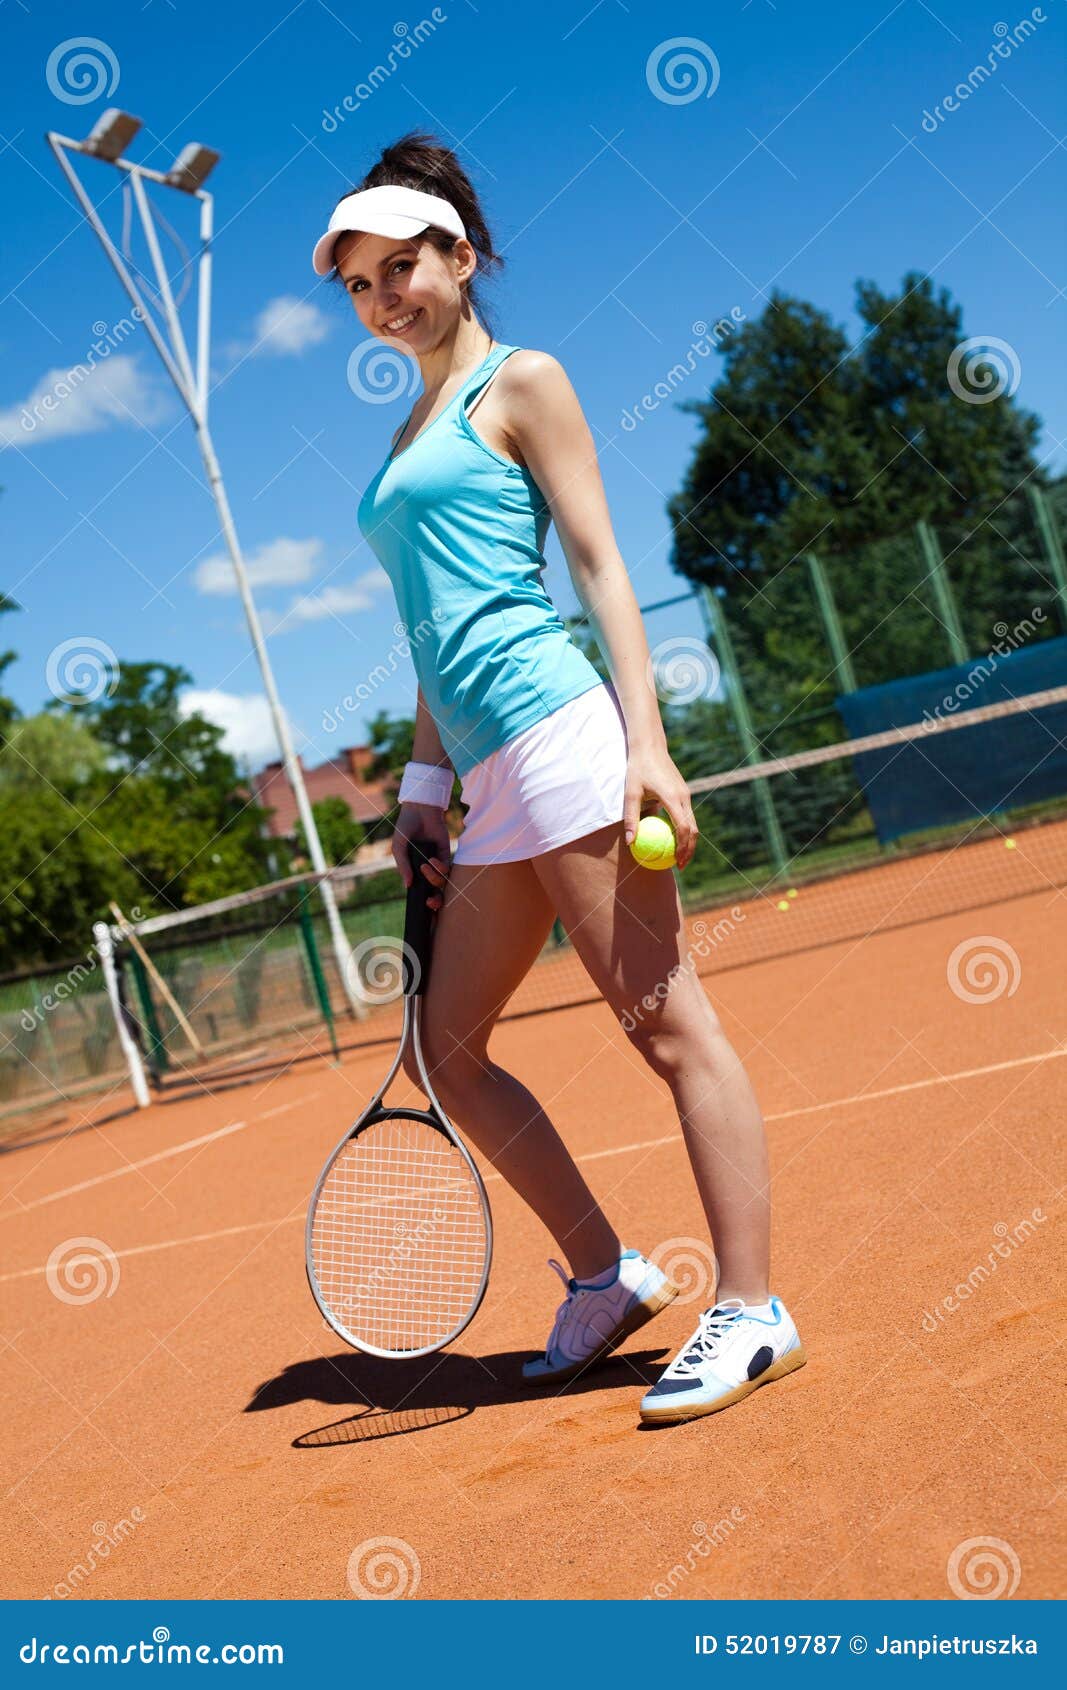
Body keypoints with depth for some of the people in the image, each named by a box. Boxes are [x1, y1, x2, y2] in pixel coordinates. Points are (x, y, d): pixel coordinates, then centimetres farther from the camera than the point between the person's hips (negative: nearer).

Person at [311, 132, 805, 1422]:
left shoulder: (519, 383, 4)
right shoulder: (408, 442, 24)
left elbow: (599, 564, -5)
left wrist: (646, 740, -15)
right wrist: (421, 785, 20)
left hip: (557, 738, -9)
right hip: (489, 781, 9)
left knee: (663, 1020, -6)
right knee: (449, 1050, 9)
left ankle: (750, 1312, 1)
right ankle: (607, 1274, 21)